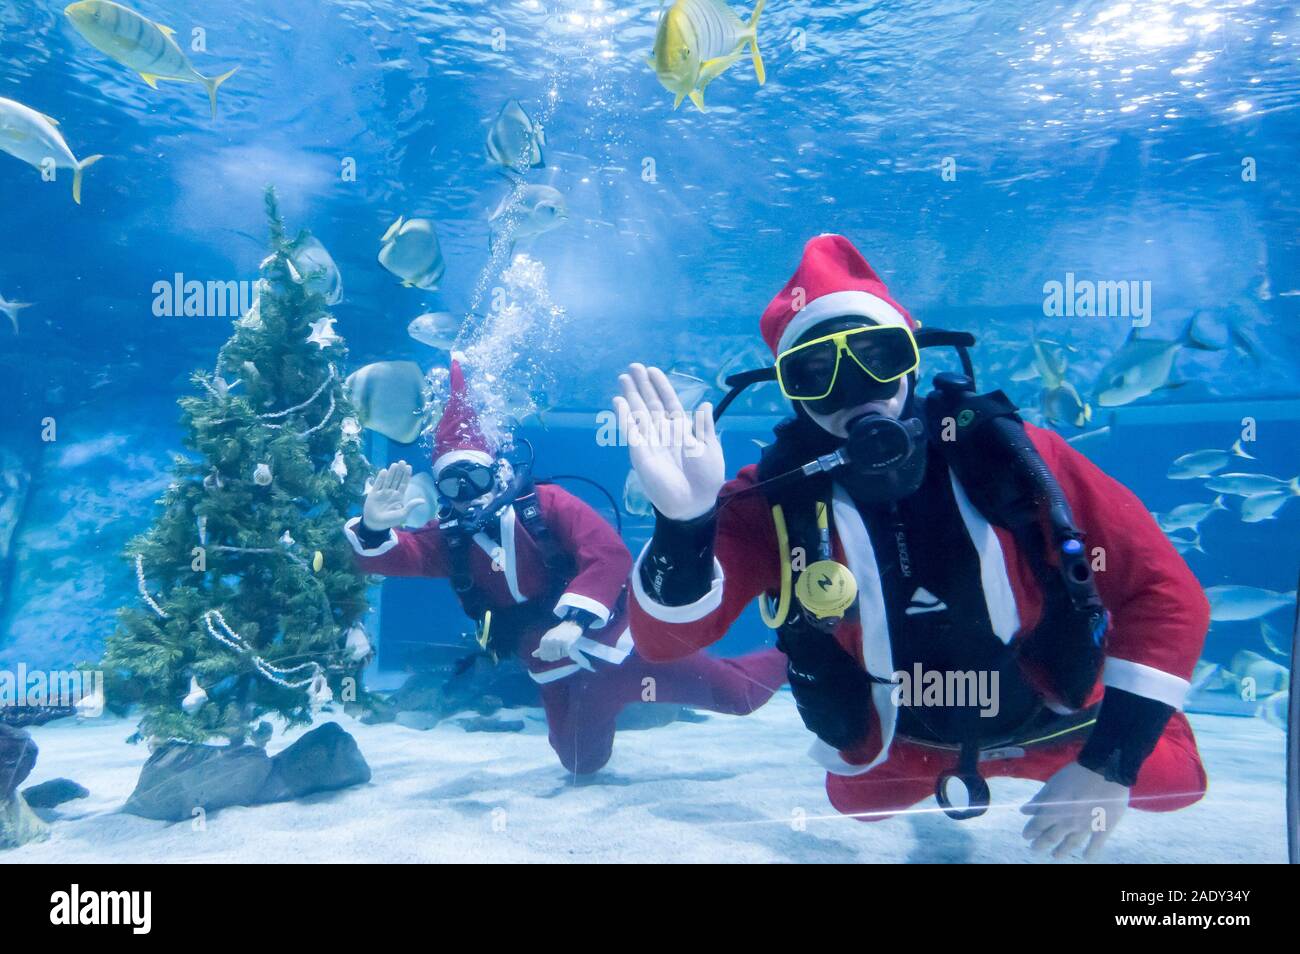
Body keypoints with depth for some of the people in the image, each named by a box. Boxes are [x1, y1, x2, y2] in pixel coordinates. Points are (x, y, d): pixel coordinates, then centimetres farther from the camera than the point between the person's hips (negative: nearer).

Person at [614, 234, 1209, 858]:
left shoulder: (1006, 453, -25)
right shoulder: (774, 498, -25)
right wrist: (684, 520, -51)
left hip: (1060, 719, 0)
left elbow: (1165, 590, -20)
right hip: (901, 751, 1)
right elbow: (664, 640, -32)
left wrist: (1110, 764, -24)